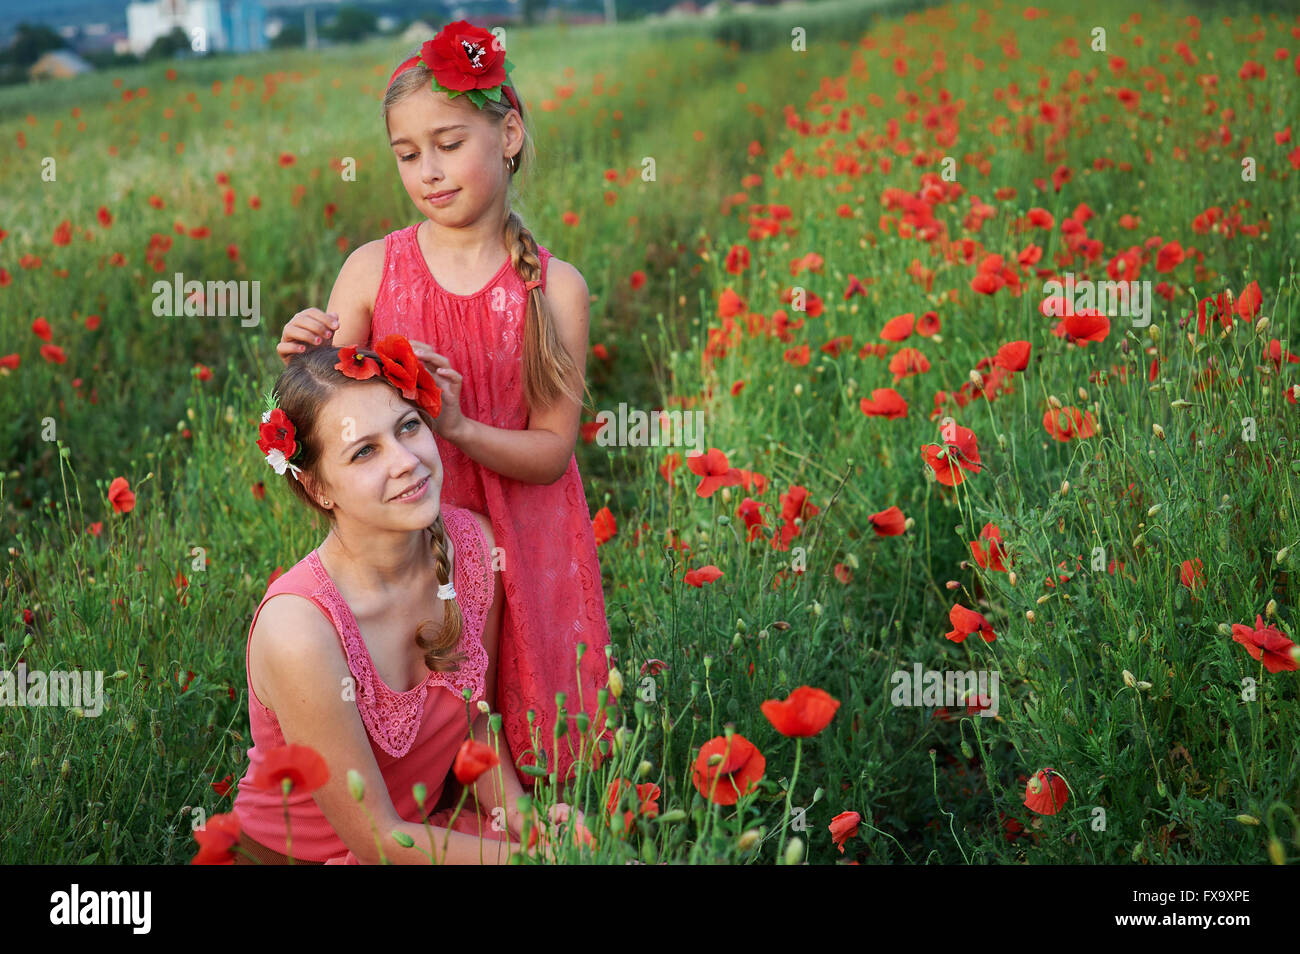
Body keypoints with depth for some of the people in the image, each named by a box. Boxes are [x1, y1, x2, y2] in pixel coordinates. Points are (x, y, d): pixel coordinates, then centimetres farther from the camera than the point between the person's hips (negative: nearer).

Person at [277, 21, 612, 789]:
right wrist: (303, 363, -21)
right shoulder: (373, 269, -3)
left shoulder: (555, 288, -5)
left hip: (516, 549, 0)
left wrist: (460, 427, -22)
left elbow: (552, 450, -6)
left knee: (516, 754, 7)